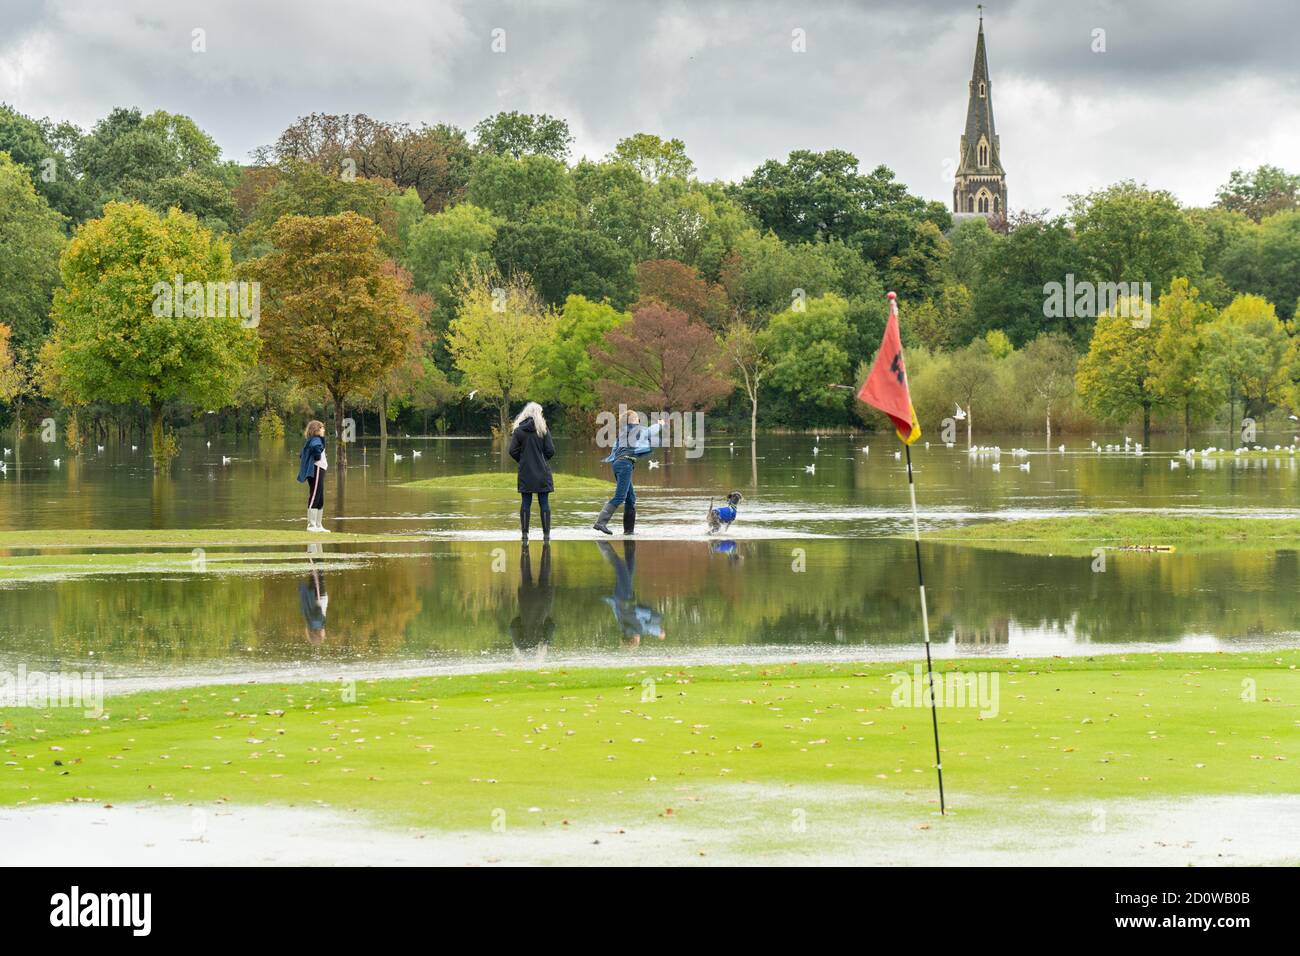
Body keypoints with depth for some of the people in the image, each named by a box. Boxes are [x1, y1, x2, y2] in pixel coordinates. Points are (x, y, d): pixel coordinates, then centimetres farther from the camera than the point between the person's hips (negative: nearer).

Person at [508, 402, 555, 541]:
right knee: (544, 503, 4)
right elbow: (550, 451, -7)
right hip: (542, 472, -1)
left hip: (525, 473, 1)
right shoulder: (543, 430, -6)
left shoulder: (519, 430, -3)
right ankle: (546, 533, 4)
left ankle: (524, 533, 5)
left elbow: (513, 451, -5)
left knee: (525, 503, 6)